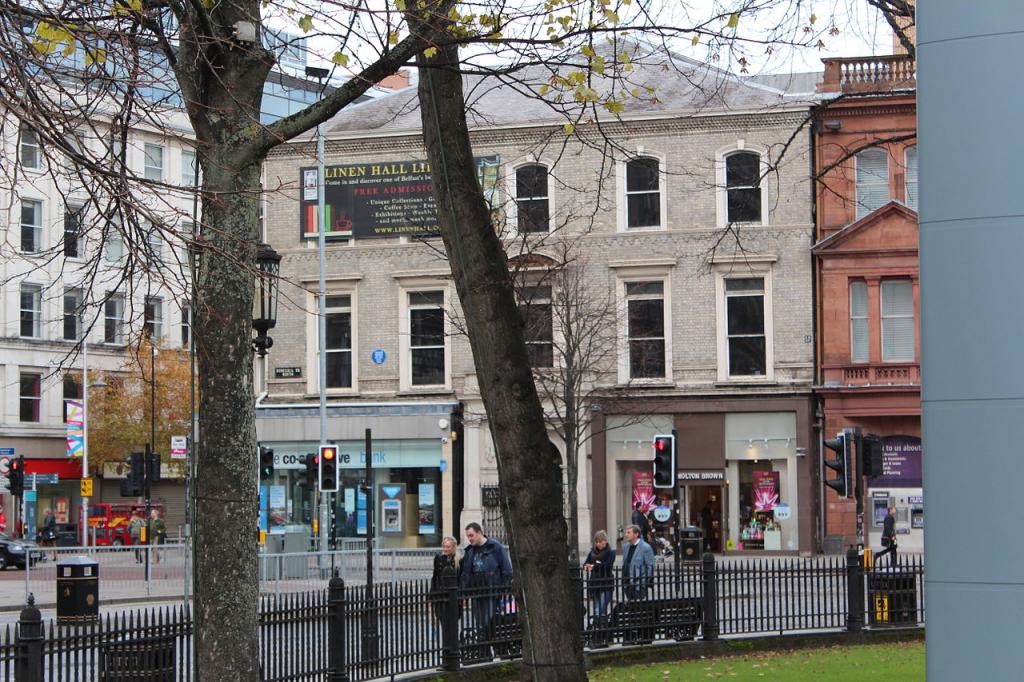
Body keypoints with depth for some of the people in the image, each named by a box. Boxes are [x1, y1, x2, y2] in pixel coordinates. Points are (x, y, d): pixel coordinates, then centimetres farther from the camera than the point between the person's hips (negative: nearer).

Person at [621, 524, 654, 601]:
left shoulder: (646, 548, -10)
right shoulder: (626, 547, 12)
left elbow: (650, 566, -10)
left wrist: (647, 583, -13)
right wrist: (623, 580, 12)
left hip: (640, 585, -7)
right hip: (628, 584, 7)